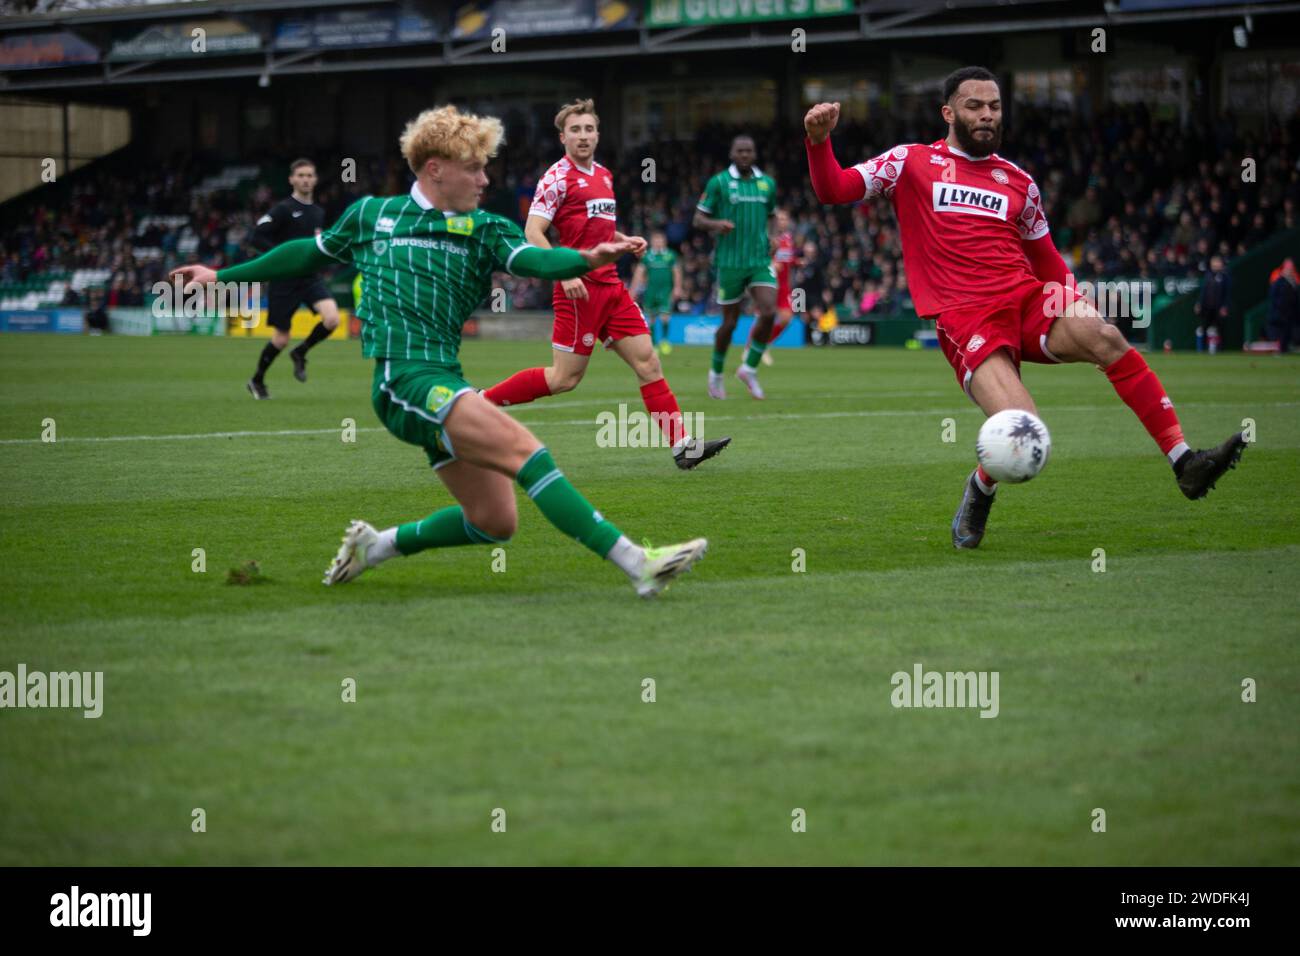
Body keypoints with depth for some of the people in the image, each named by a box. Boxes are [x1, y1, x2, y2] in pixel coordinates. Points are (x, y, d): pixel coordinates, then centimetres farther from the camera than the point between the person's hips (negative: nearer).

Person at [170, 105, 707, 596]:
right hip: (403, 379, -5)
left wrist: (586, 259, -31)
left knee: (495, 521, 1)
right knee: (524, 449, -23)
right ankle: (635, 563, -31)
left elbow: (532, 259, -9)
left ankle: (377, 545, 25)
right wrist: (224, 276, 33)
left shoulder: (484, 230, 11)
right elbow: (309, 254, 26)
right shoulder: (371, 216, 10)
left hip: (446, 383, 5)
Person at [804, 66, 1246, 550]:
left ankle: (1184, 463, -28)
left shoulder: (1018, 181, 22)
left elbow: (1047, 261, 28)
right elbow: (833, 189, 6)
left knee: (1105, 337, -29)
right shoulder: (912, 162, 12)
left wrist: (1079, 305, 14)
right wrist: (819, 141, -13)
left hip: (1028, 300, 4)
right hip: (964, 319, -4)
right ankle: (981, 491, 9)